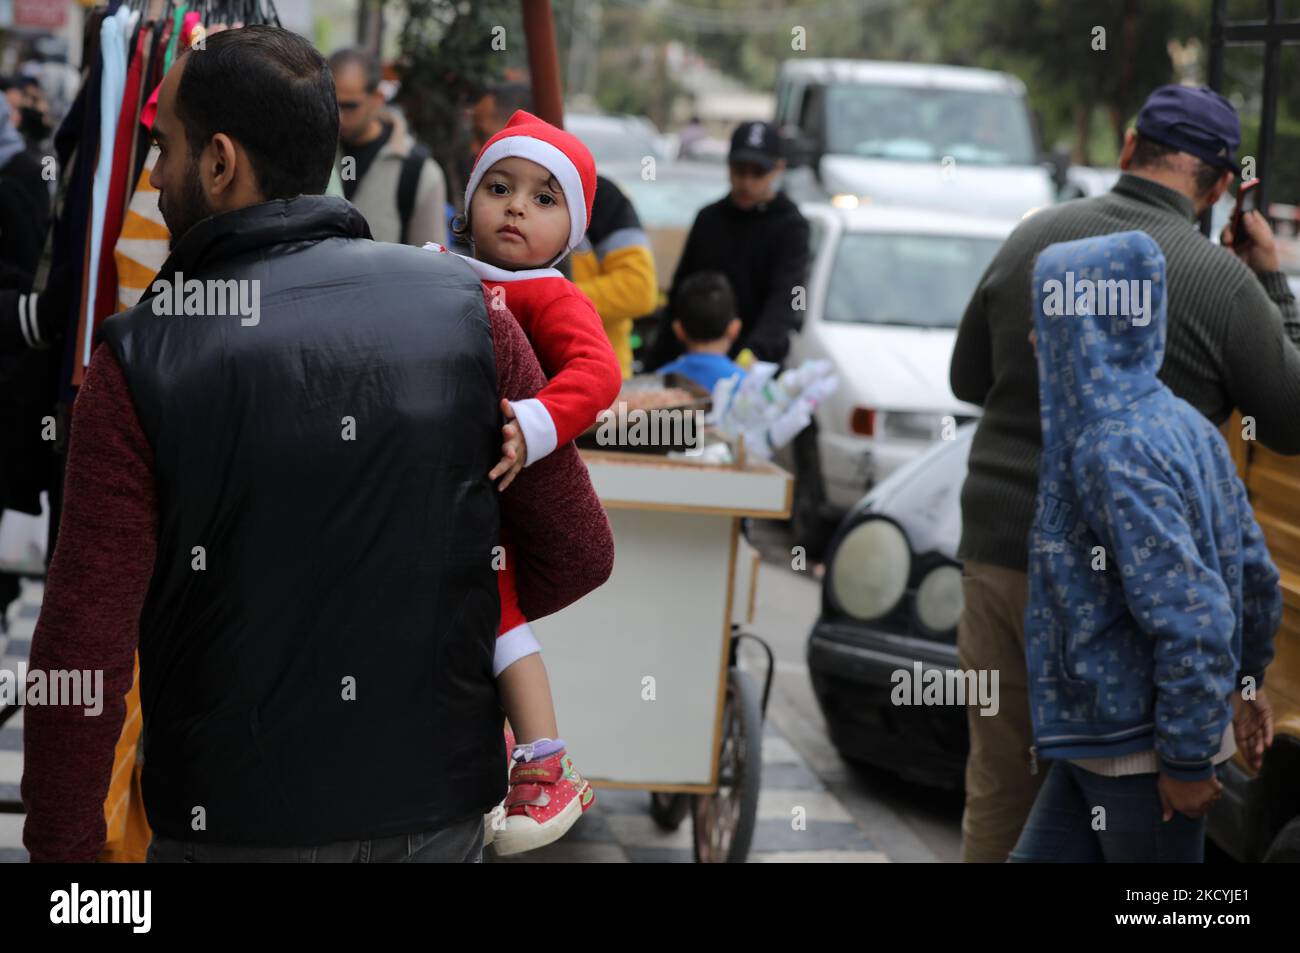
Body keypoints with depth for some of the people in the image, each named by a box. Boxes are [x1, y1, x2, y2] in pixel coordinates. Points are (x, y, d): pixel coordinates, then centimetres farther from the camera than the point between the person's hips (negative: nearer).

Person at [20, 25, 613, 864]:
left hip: (237, 825, -2)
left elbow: (85, 647, -15)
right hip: (441, 806, 3)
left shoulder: (141, 363, -14)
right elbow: (580, 553, -3)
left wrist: (61, 848, -3)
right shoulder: (464, 307, -7)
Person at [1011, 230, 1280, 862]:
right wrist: (1247, 676, 25)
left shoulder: (1114, 451, -22)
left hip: (1141, 751, -9)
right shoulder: (1183, 424, 5)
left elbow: (1191, 617, -26)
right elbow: (1256, 573, 12)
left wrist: (1188, 760, -21)